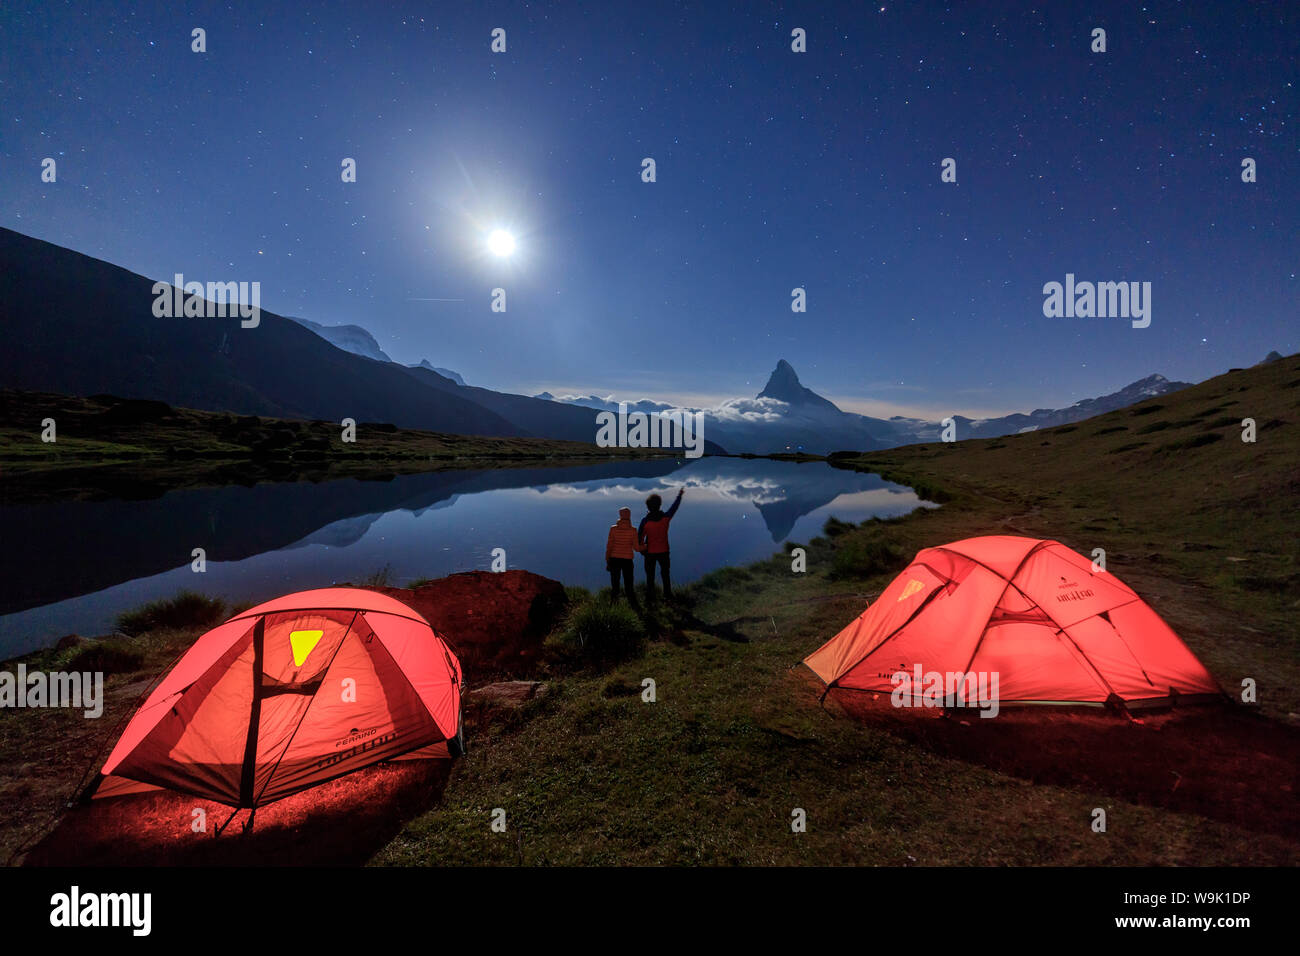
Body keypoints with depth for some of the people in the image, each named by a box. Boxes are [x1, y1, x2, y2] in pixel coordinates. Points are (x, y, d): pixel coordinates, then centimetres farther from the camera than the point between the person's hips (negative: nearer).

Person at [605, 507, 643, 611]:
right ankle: (636, 608, 0)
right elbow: (636, 548, -7)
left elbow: (609, 546, -4)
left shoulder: (613, 528, -6)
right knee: (629, 586, 6)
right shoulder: (633, 530, -9)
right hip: (627, 560, -1)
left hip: (614, 559, 1)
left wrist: (607, 561, 5)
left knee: (615, 584, 13)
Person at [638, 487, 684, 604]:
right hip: (664, 551, 2)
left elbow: (639, 537, -11)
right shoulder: (666, 517, -12)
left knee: (650, 576, 9)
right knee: (665, 574, 18)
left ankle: (650, 599, 15)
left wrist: (642, 547, 7)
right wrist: (680, 495, 19)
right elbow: (675, 506, 5)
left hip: (650, 552, -2)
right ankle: (668, 597, 26)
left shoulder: (645, 521, -16)